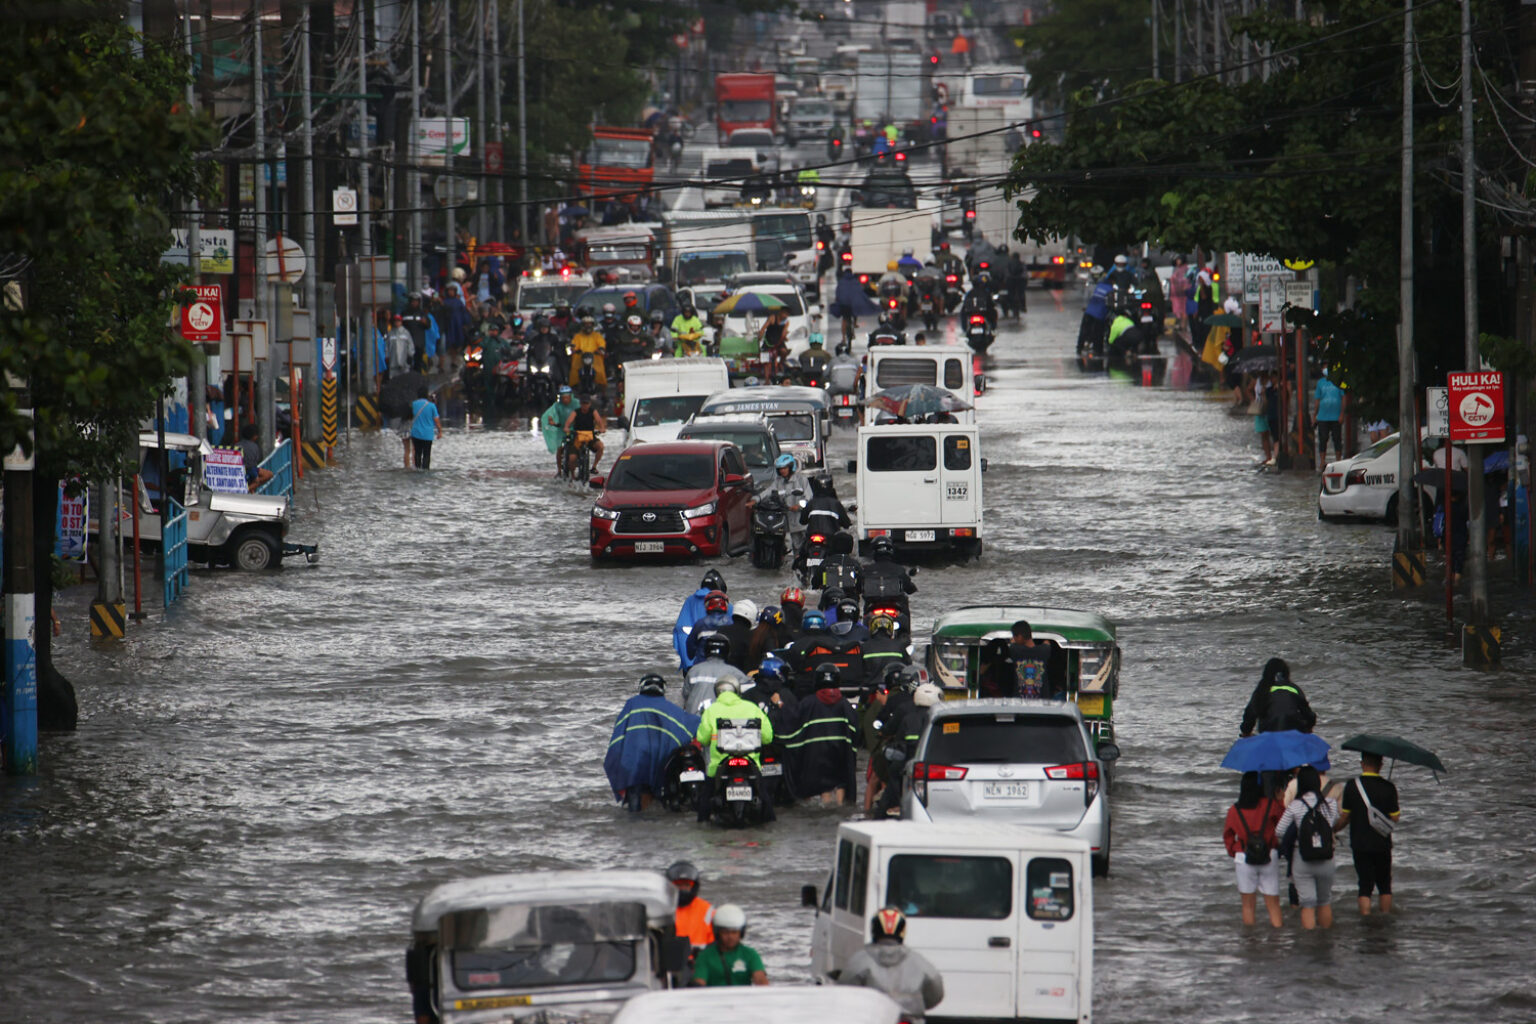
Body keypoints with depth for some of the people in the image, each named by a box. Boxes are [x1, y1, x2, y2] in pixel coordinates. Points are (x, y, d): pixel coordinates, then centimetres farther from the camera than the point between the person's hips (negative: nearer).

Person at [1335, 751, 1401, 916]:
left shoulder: (1352, 787, -7)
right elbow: (1394, 819, -6)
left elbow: (1344, 819, -2)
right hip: (1382, 845, 1)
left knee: (1365, 887, 2)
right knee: (1384, 886, 15)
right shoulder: (1388, 788, -7)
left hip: (1360, 845, -1)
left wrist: (1333, 830, 17)